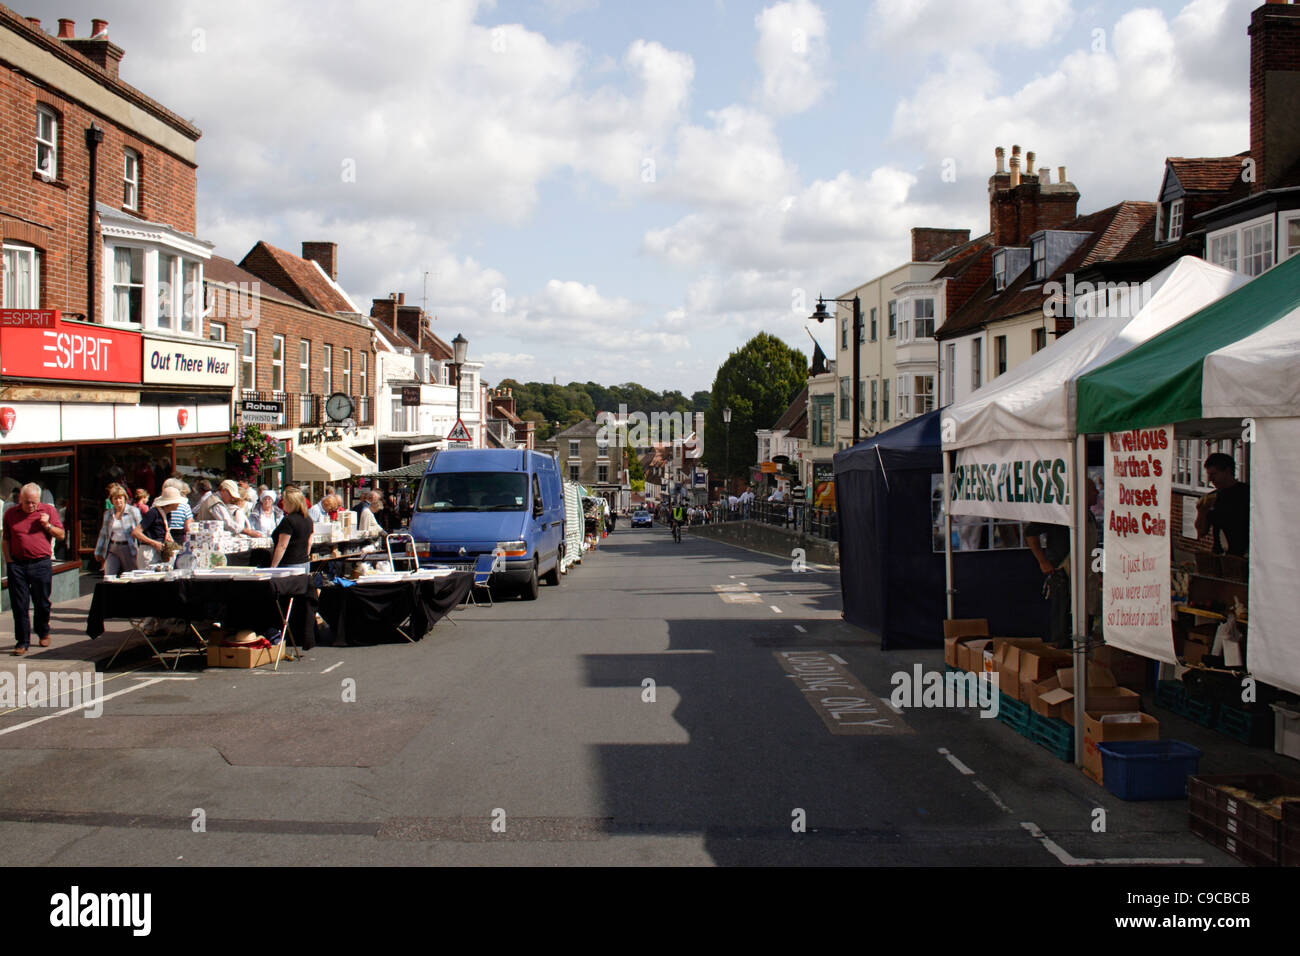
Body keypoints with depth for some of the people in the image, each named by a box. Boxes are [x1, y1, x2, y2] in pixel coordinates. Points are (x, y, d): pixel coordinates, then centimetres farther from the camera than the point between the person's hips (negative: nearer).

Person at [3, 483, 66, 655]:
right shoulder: (10, 514, 8)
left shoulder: (48, 510, 5)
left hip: (41, 564, -1)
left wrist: (47, 525, -9)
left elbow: (61, 536, 7)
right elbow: (5, 540, 13)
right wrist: (8, 560, 3)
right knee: (19, 605, 0)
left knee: (42, 603, 7)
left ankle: (43, 632, 32)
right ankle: (23, 642, 6)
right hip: (17, 565, 1)